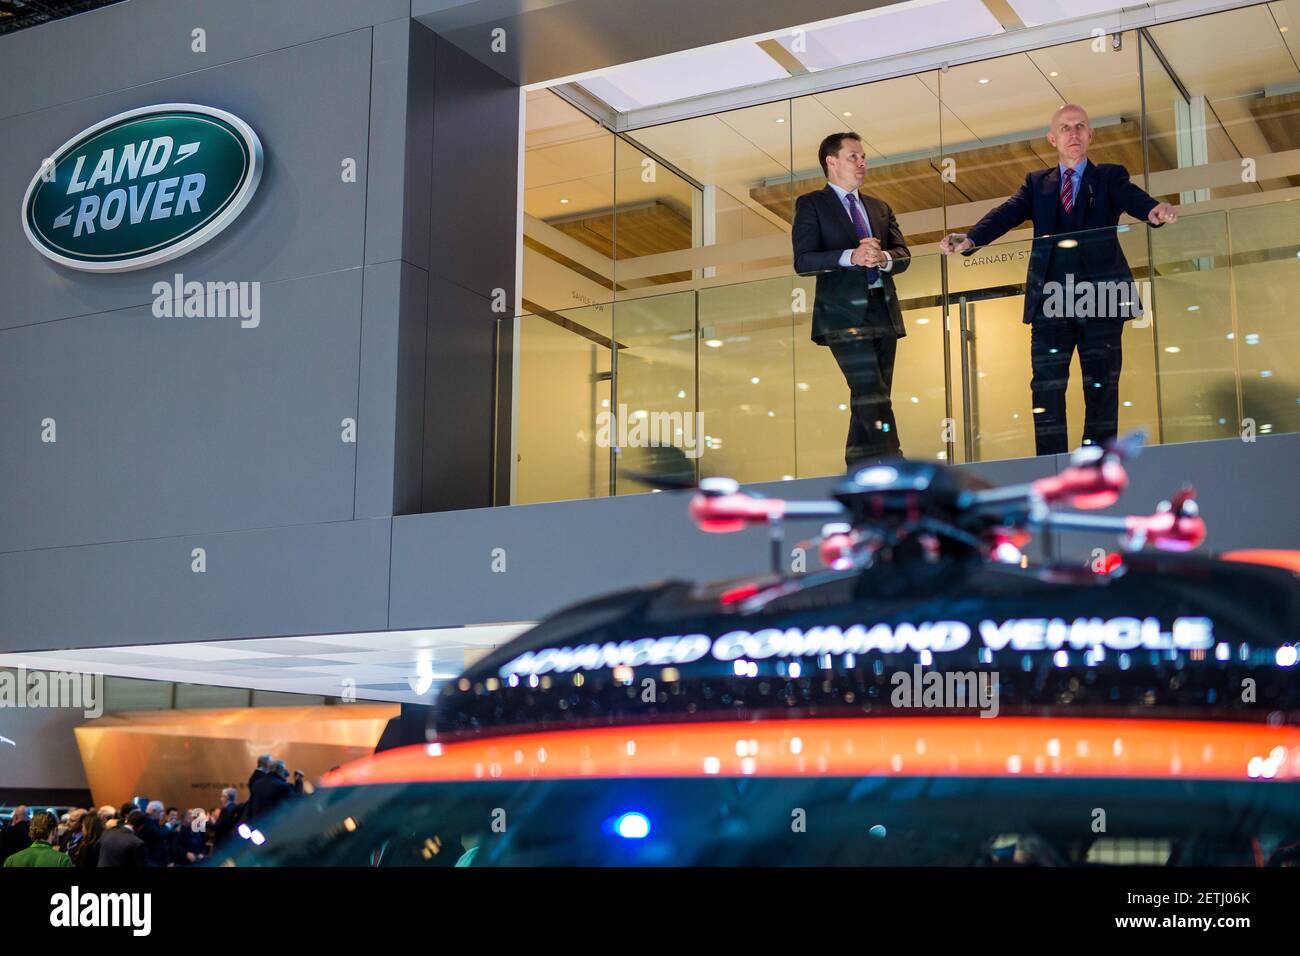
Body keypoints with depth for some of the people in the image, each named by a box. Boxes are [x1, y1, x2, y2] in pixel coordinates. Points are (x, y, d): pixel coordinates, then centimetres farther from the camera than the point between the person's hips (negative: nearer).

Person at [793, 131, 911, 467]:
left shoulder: (880, 208, 21)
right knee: (872, 397, -17)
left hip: (883, 312, 6)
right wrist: (851, 256, -22)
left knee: (869, 401, 7)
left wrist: (883, 258, -13)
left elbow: (903, 255, 11)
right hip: (844, 313, -6)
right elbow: (803, 261, -9)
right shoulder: (811, 204, 4)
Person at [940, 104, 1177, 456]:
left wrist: (1156, 210, -33)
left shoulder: (1110, 176, 12)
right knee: (1047, 386, -3)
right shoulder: (1037, 183, 17)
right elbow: (1006, 214, 1)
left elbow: (1133, 198, -8)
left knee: (1102, 386, 0)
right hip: (1050, 300, 2)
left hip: (1100, 297, -1)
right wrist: (969, 238, -19)